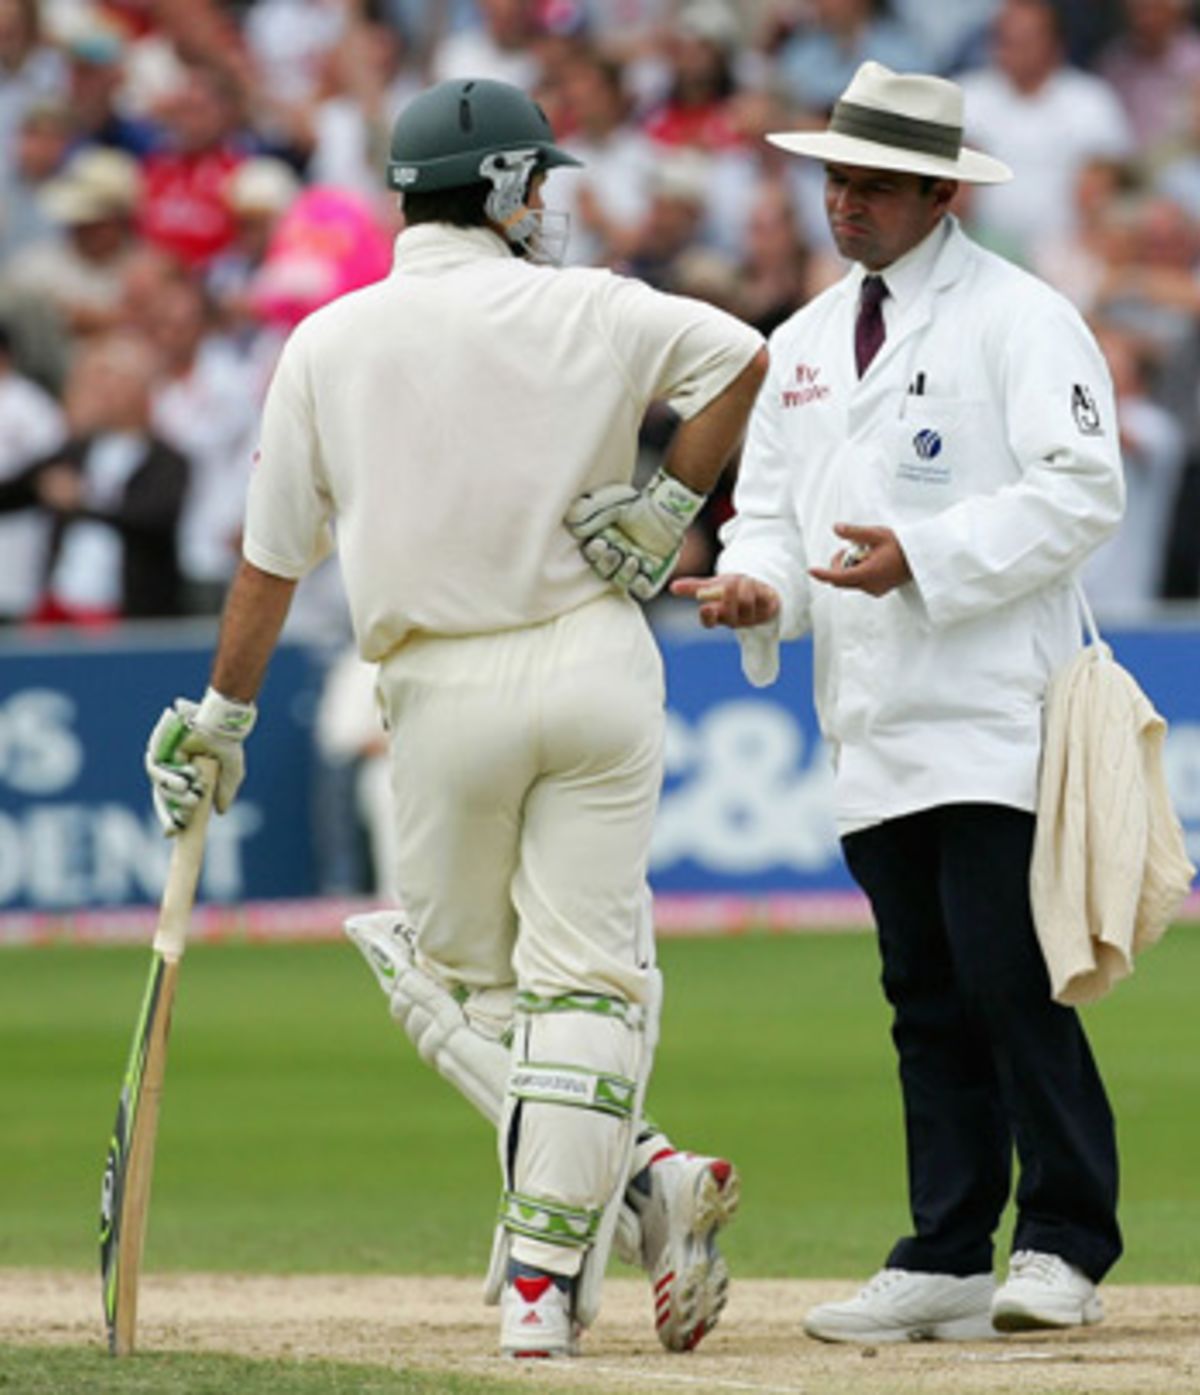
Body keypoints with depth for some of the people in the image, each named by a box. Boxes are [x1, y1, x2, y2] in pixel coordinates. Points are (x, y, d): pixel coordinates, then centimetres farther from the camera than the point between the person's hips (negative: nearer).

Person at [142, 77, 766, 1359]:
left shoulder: (326, 343, 2)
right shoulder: (579, 311, -1)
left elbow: (271, 555, 4)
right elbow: (740, 357, -7)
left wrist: (221, 720, 12)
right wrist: (667, 505, 0)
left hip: (444, 691, 0)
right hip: (596, 666, 0)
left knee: (457, 974, 15)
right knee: (583, 976, 2)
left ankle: (641, 1180, -4)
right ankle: (543, 1279, -7)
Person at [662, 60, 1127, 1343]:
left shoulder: (1019, 319, -3)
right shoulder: (806, 341, 19)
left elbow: (1079, 491, -12)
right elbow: (769, 500, 22)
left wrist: (924, 559, -19)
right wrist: (757, 584, -1)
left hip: (995, 722, -7)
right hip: (872, 735, 7)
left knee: (1012, 984, -12)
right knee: (928, 1001, 7)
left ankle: (1062, 1250, -7)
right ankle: (947, 1262, 9)